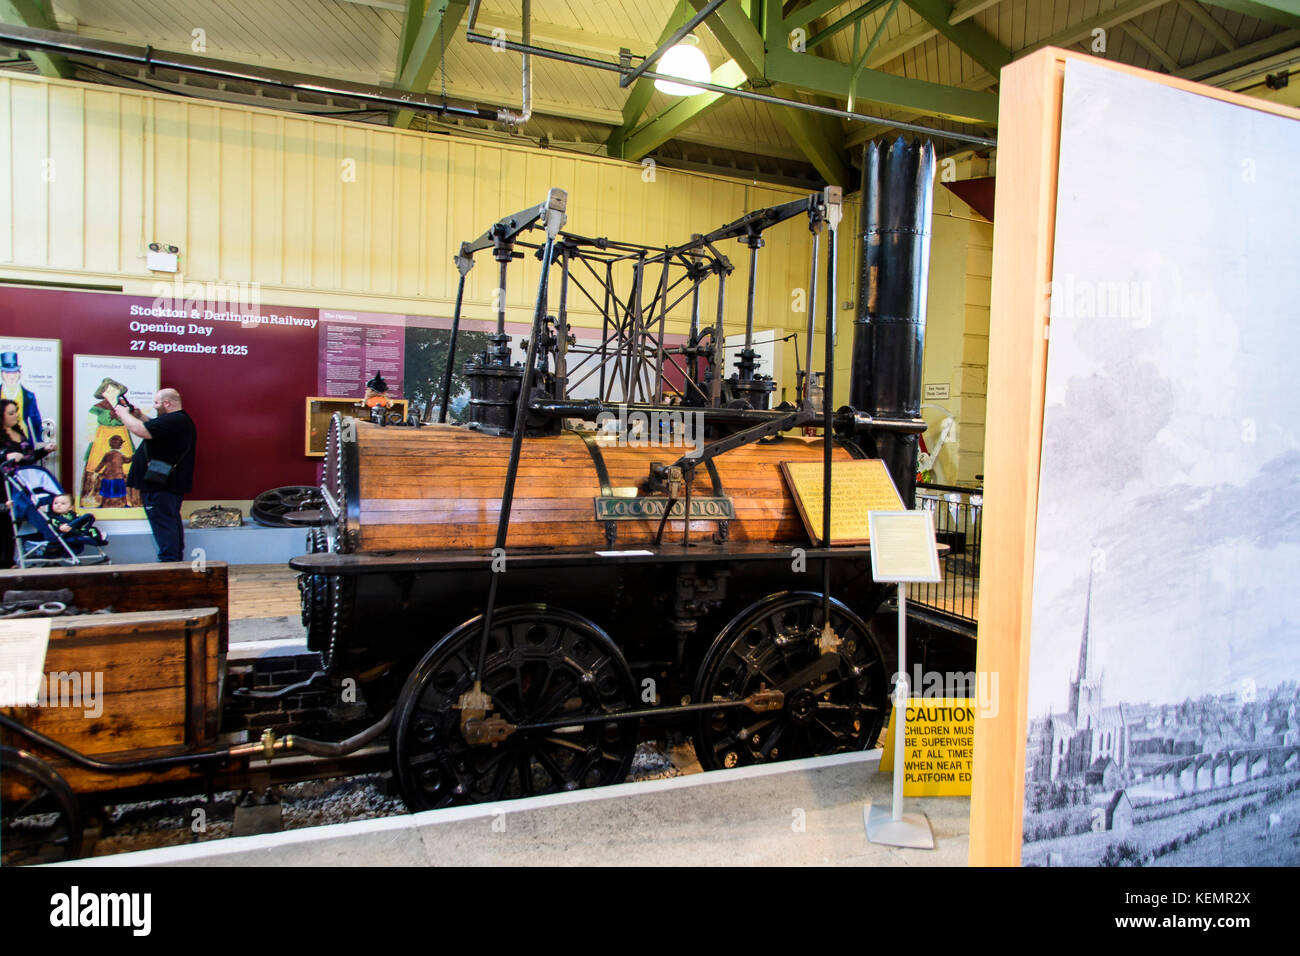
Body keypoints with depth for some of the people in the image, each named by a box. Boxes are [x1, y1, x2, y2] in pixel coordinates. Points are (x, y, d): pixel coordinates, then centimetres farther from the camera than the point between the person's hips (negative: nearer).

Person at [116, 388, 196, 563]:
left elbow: (140, 431, -24)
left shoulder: (172, 421, -21)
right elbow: (154, 428, 29)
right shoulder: (182, 420, 15)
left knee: (163, 525, -7)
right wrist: (139, 416, 17)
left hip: (160, 487, -11)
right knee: (172, 524, 18)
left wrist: (124, 414, -8)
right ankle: (176, 561, 27)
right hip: (173, 484, 11)